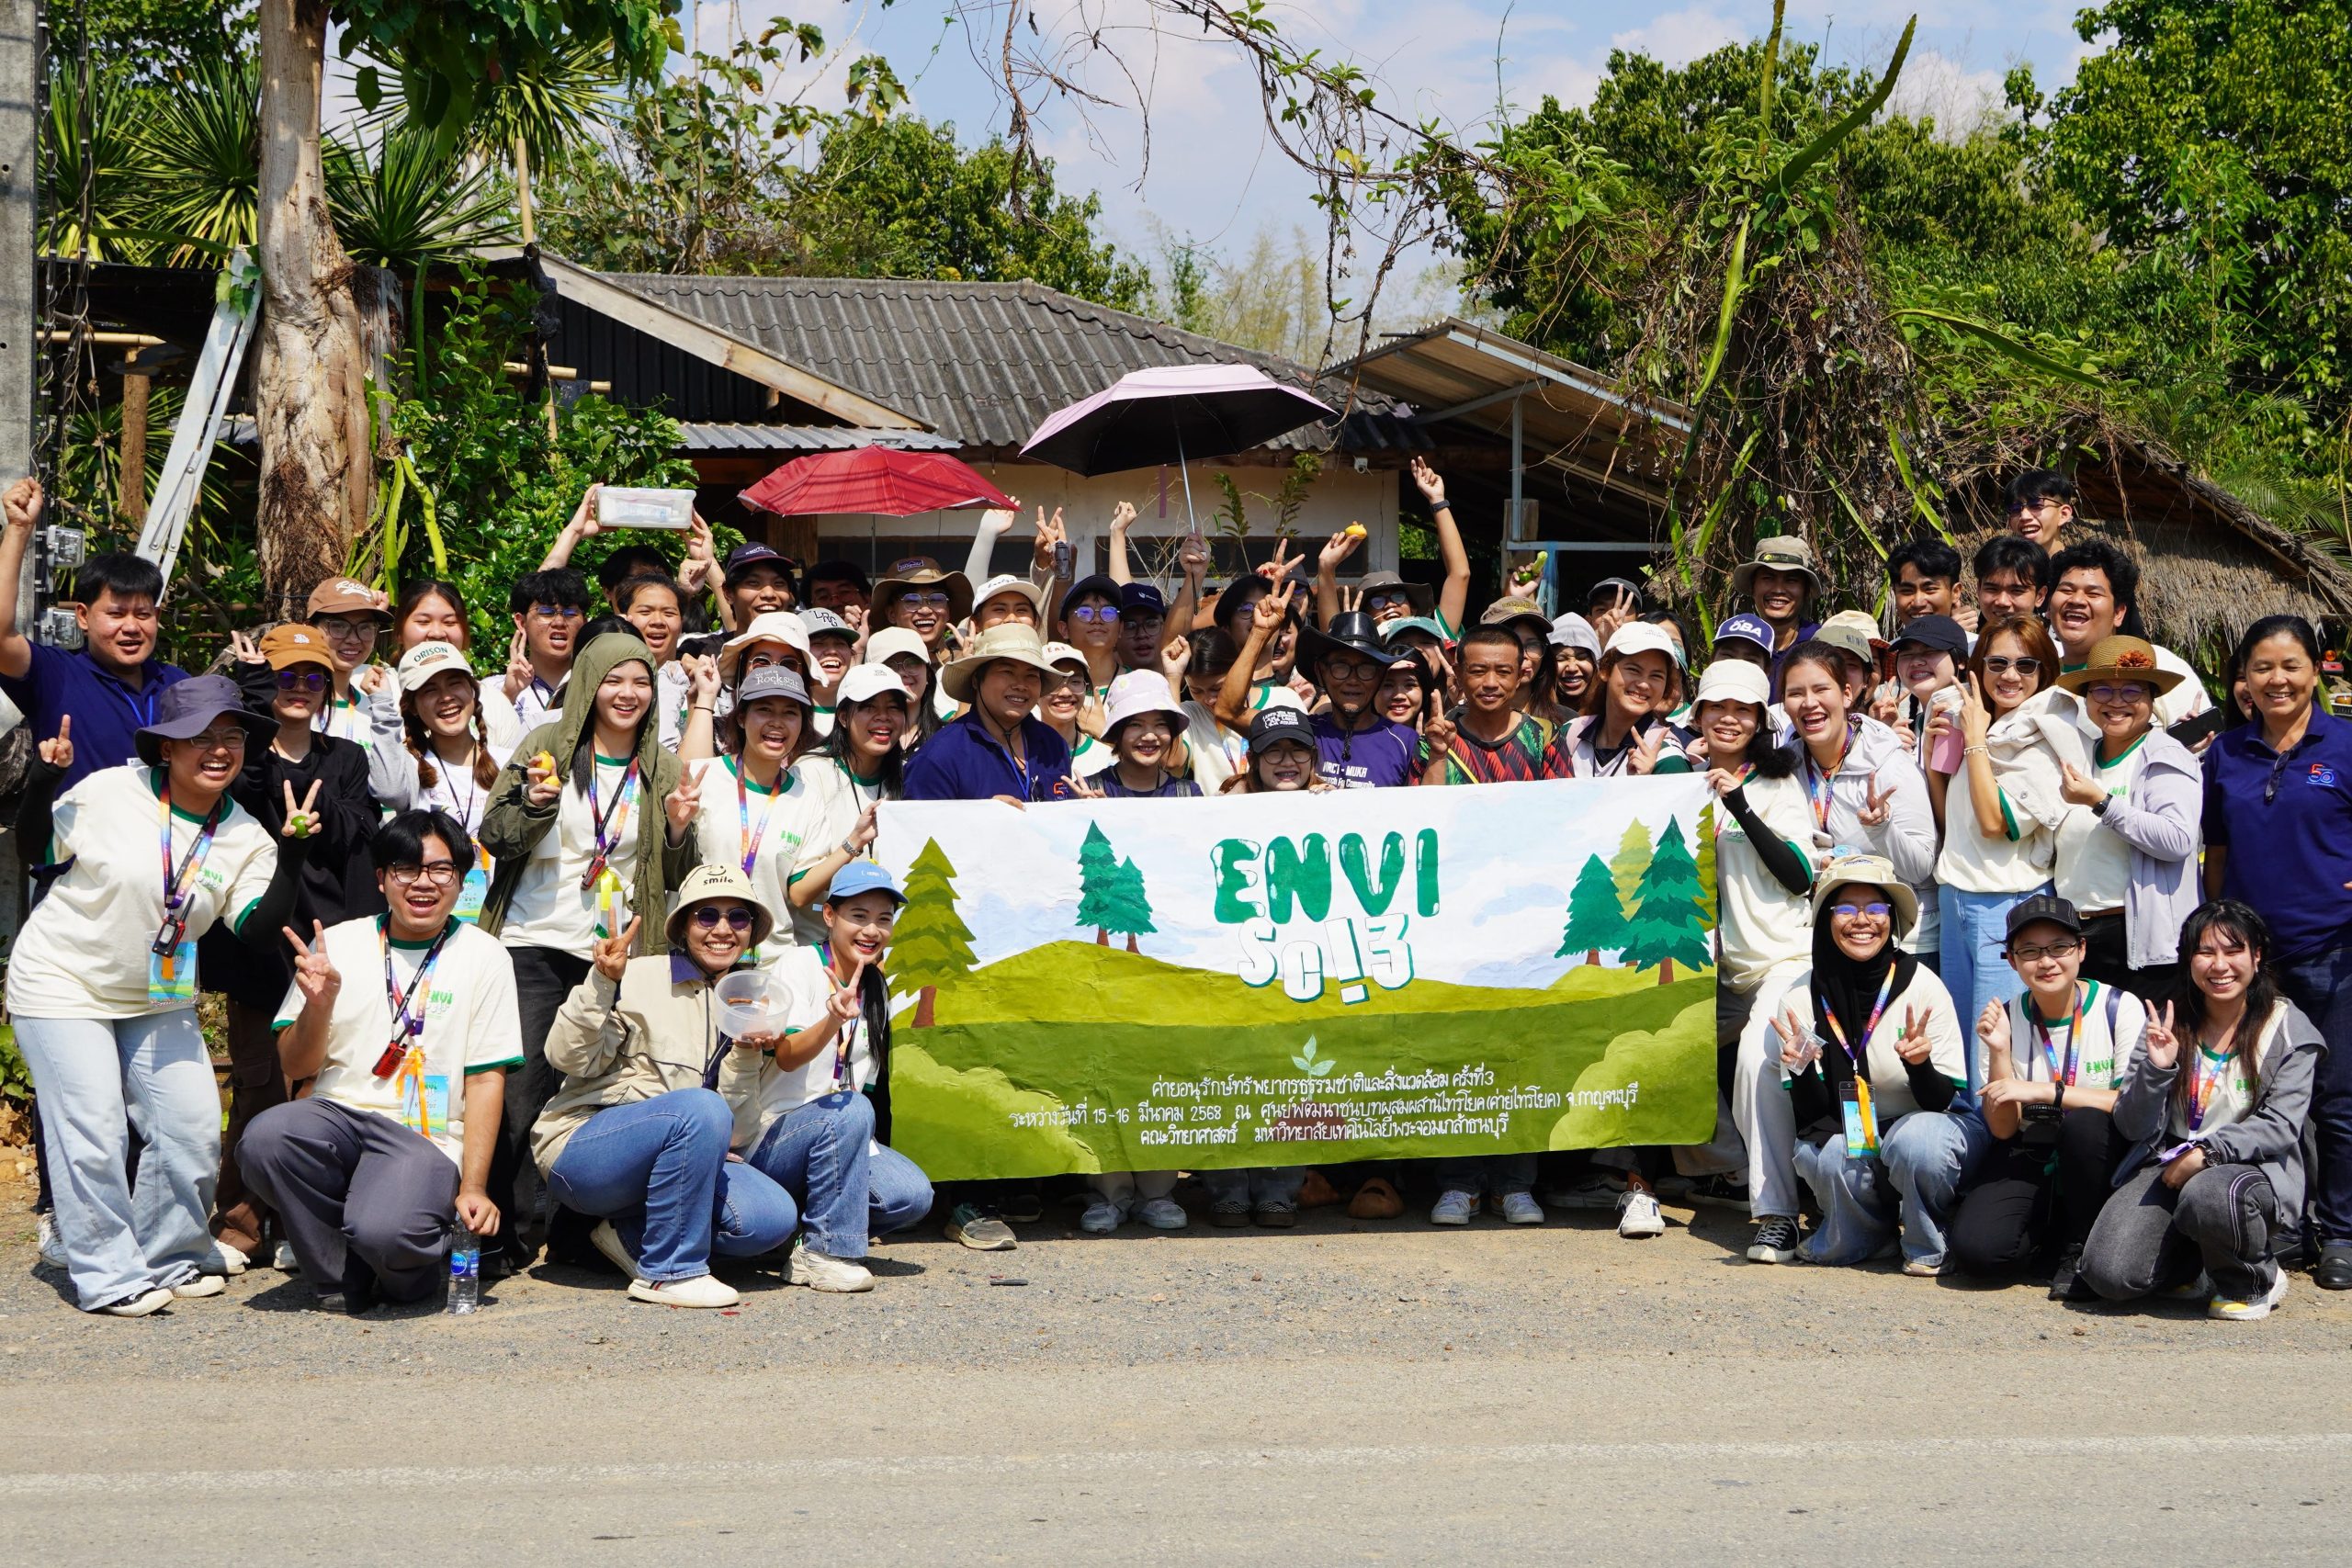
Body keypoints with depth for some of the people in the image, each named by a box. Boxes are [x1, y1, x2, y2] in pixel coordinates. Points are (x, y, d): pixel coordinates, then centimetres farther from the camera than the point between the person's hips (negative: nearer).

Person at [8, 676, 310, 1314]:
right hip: (64, 984, -4)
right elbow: (41, 852, -4)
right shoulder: (109, 793, -15)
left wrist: (293, 856, -26)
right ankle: (106, 1276, 1)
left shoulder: (246, 839, -5)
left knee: (194, 1130, 0)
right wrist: (43, 782, -20)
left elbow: (260, 931, -15)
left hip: (160, 999, 5)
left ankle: (170, 1259, 19)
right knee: (92, 1134, -9)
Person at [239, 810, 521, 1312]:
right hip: (335, 1115, 3)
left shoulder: (483, 958, 6)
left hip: (426, 1137, -3)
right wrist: (319, 1004, -11)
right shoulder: (336, 943, 11)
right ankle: (341, 1279, -6)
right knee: (264, 1139, -32)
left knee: (384, 1232, -34)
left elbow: (485, 1081, 2)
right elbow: (293, 1067, 11)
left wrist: (474, 1187, -8)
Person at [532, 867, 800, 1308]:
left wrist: (747, 1054, -7)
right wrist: (602, 981, -29)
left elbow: (730, 1103, 10)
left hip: (678, 1153, 7)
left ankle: (630, 1234, 2)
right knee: (699, 1109, -35)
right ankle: (669, 1273, -23)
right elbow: (569, 1059, -16)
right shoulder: (641, 977, -8)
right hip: (581, 1148, -7)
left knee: (773, 1218, -18)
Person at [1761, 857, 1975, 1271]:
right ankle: (1871, 1235, 2)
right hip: (1846, 1139, 2)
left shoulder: (1922, 986, -13)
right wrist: (1804, 1069, -27)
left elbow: (1943, 1102, -11)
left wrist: (1920, 1065, -33)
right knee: (1824, 1156, -33)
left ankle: (1928, 1247, -4)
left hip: (1923, 1128, -1)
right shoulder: (1801, 999, -7)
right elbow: (1807, 1119, -6)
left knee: (1916, 1139, -36)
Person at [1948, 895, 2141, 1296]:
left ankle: (2083, 1247, -12)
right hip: (2029, 1158, 2)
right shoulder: (2003, 1019, -1)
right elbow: (2003, 1129, -3)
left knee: (2084, 1123, -36)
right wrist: (1999, 1053, -17)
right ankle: (2058, 1237, 9)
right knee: (1975, 1248, -24)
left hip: (2101, 1158, -2)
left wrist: (2044, 1091, -25)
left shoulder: (2120, 1009, -9)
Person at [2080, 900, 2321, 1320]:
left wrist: (2207, 1153, -22)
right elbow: (2132, 1126, 3)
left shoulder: (2288, 1029, 0)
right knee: (2109, 1273, -22)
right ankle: (2197, 1262, 12)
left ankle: (2255, 1282, -5)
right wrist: (2156, 1069, -15)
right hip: (2167, 1164, 3)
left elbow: (2279, 1127, -8)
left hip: (2253, 1167, -2)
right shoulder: (2167, 1024, 7)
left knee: (2209, 1196, -40)